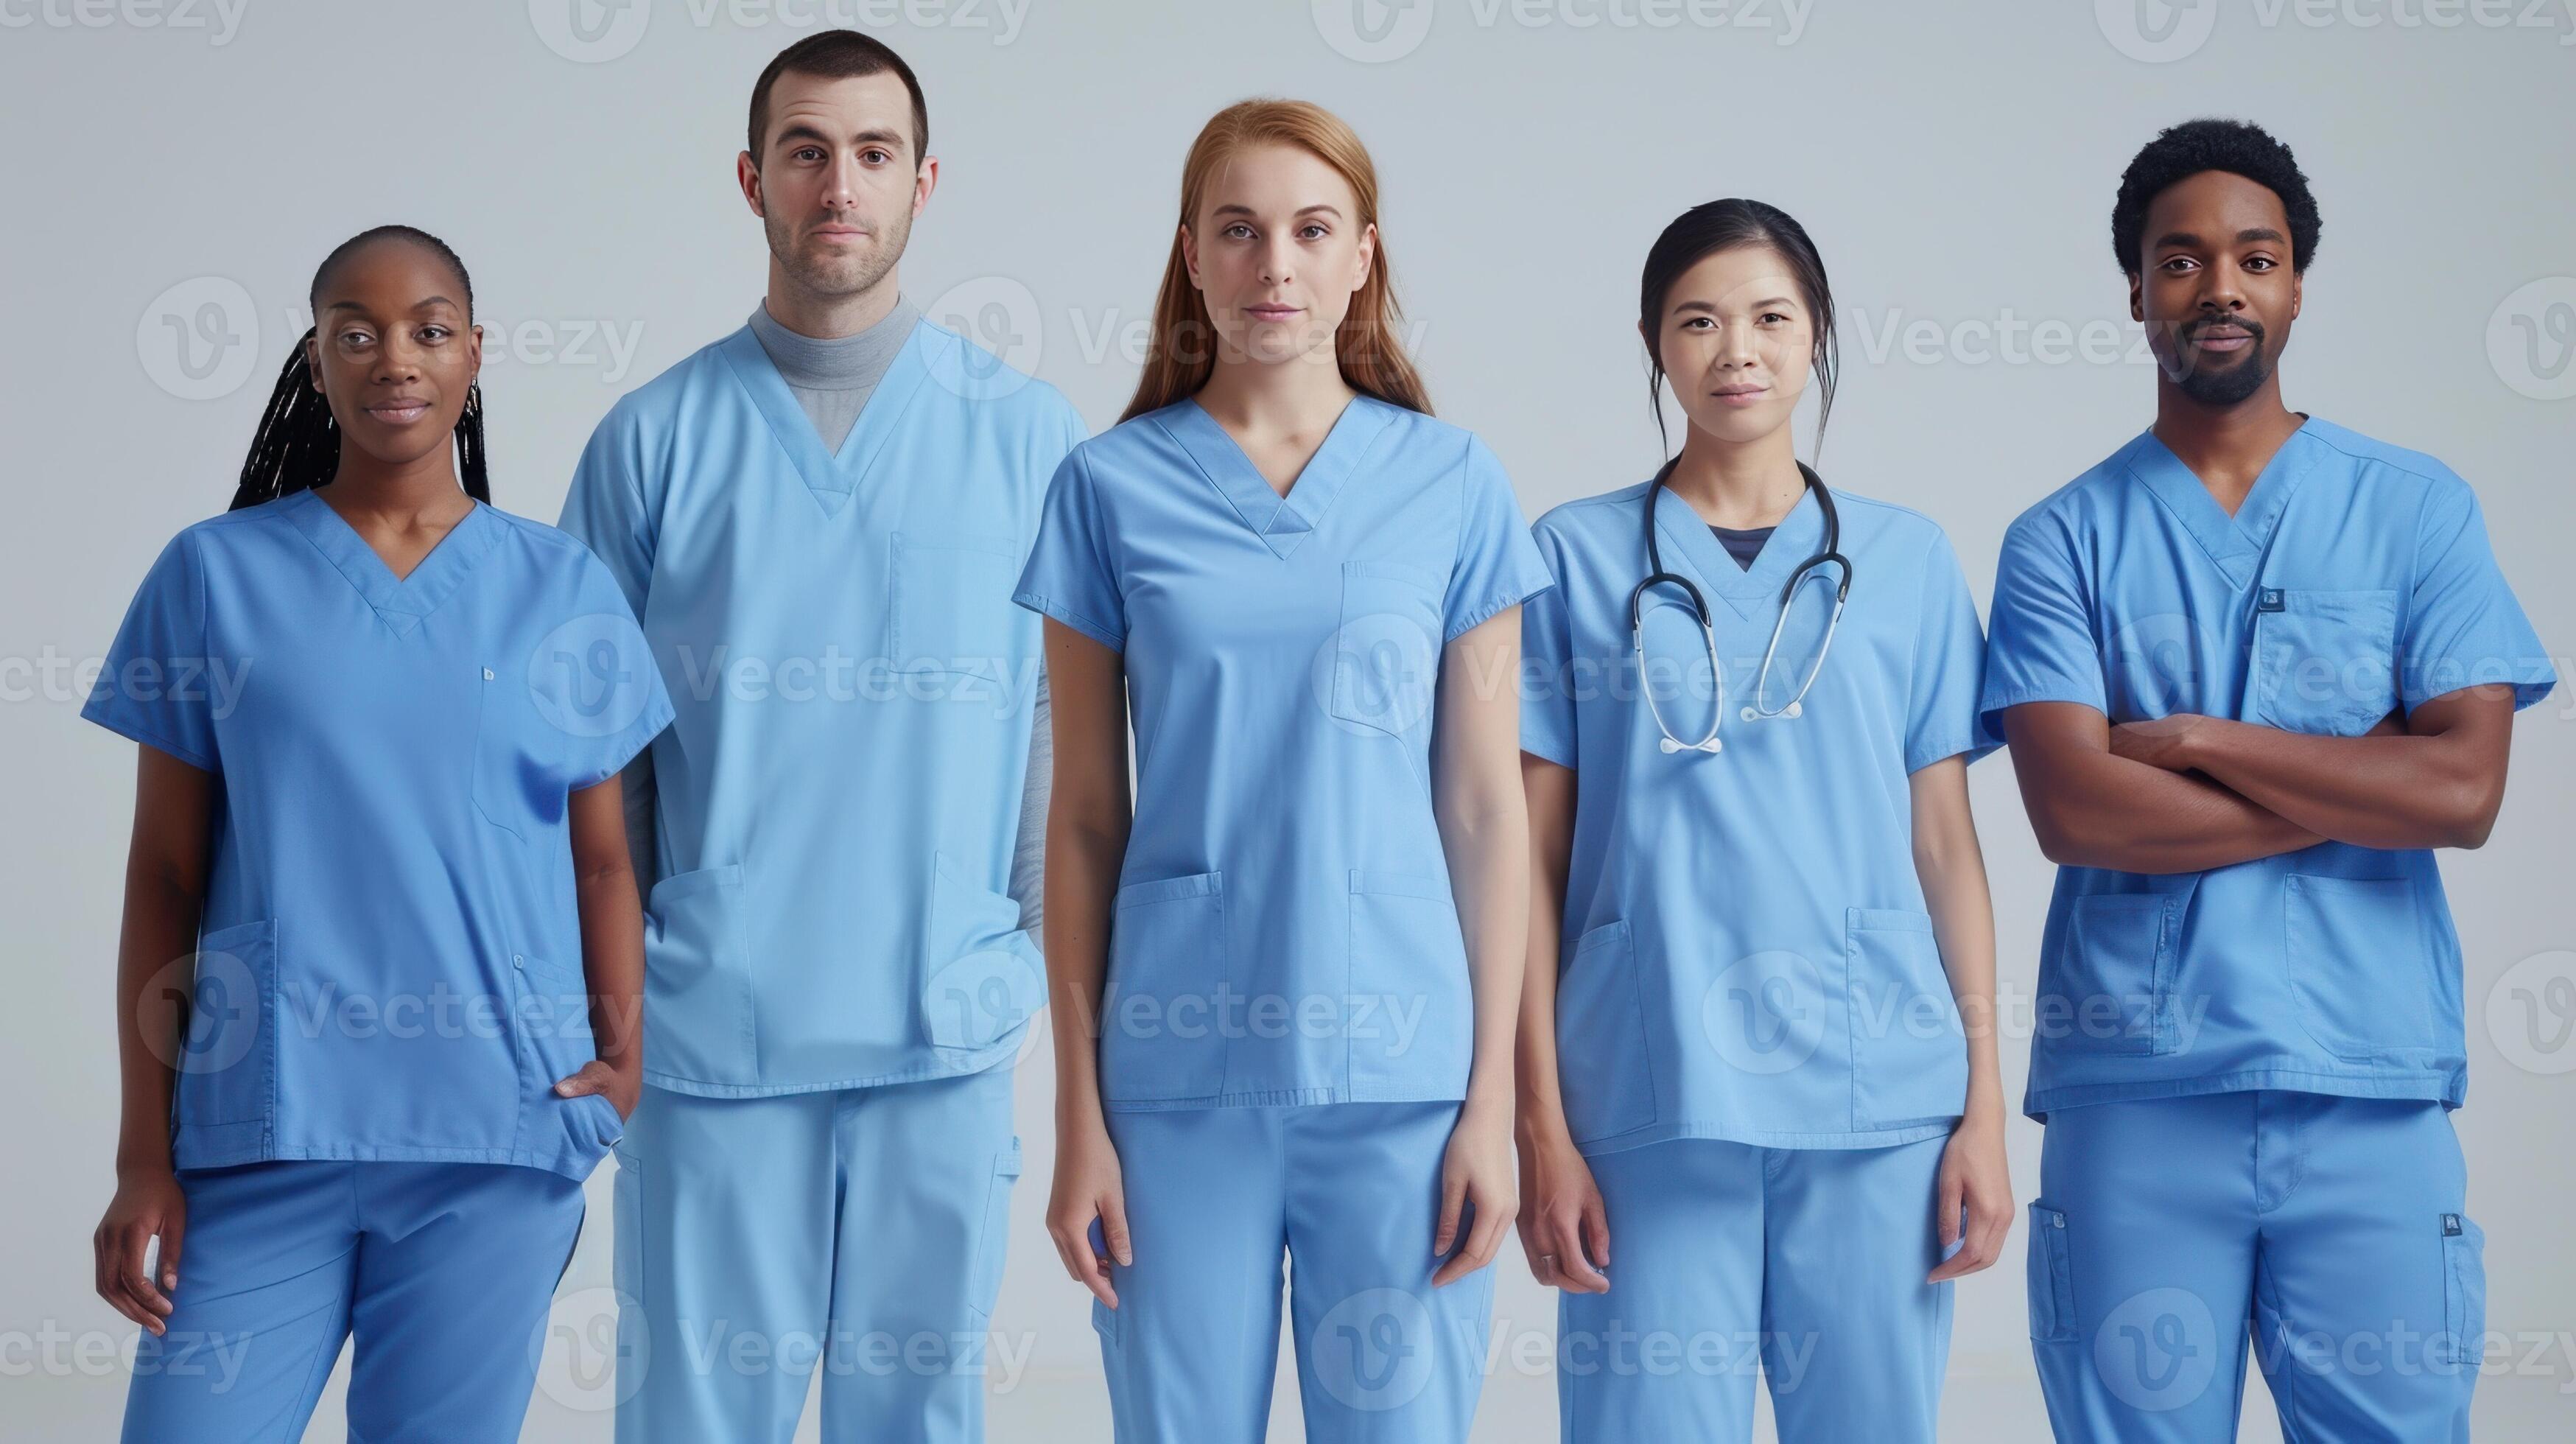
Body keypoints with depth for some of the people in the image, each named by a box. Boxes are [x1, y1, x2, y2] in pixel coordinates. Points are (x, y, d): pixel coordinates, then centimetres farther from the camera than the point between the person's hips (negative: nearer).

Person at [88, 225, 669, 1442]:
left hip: (499, 1136, 1)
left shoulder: (560, 588, 6)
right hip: (261, 1136, 0)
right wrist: (145, 1157, 2)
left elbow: (600, 857, 9)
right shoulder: (216, 575, 4)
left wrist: (622, 1049, -8)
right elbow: (164, 874, 4)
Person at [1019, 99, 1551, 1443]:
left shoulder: (1454, 487, 4)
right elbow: (1085, 817, 4)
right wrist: (1079, 1112, 1)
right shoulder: (1112, 486, 3)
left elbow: (1485, 806, 4)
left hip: (1399, 1074, 0)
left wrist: (1492, 1096, 0)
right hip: (1182, 1068, 0)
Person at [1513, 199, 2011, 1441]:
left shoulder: (1907, 560, 10)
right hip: (1651, 1098, -1)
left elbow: (1945, 844, 9)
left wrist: (1985, 1106, 3)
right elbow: (1534, 859, 3)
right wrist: (1540, 1122, -3)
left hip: (1878, 1101, 2)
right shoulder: (1578, 557, 5)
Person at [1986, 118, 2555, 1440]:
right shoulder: (2066, 539, 5)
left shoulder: (2415, 511, 8)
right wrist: (2358, 791, -6)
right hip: (2132, 1095, 0)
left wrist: (2199, 741, -7)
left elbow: (2466, 788, -5)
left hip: (2369, 1094, 1)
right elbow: (2073, 809, -9)